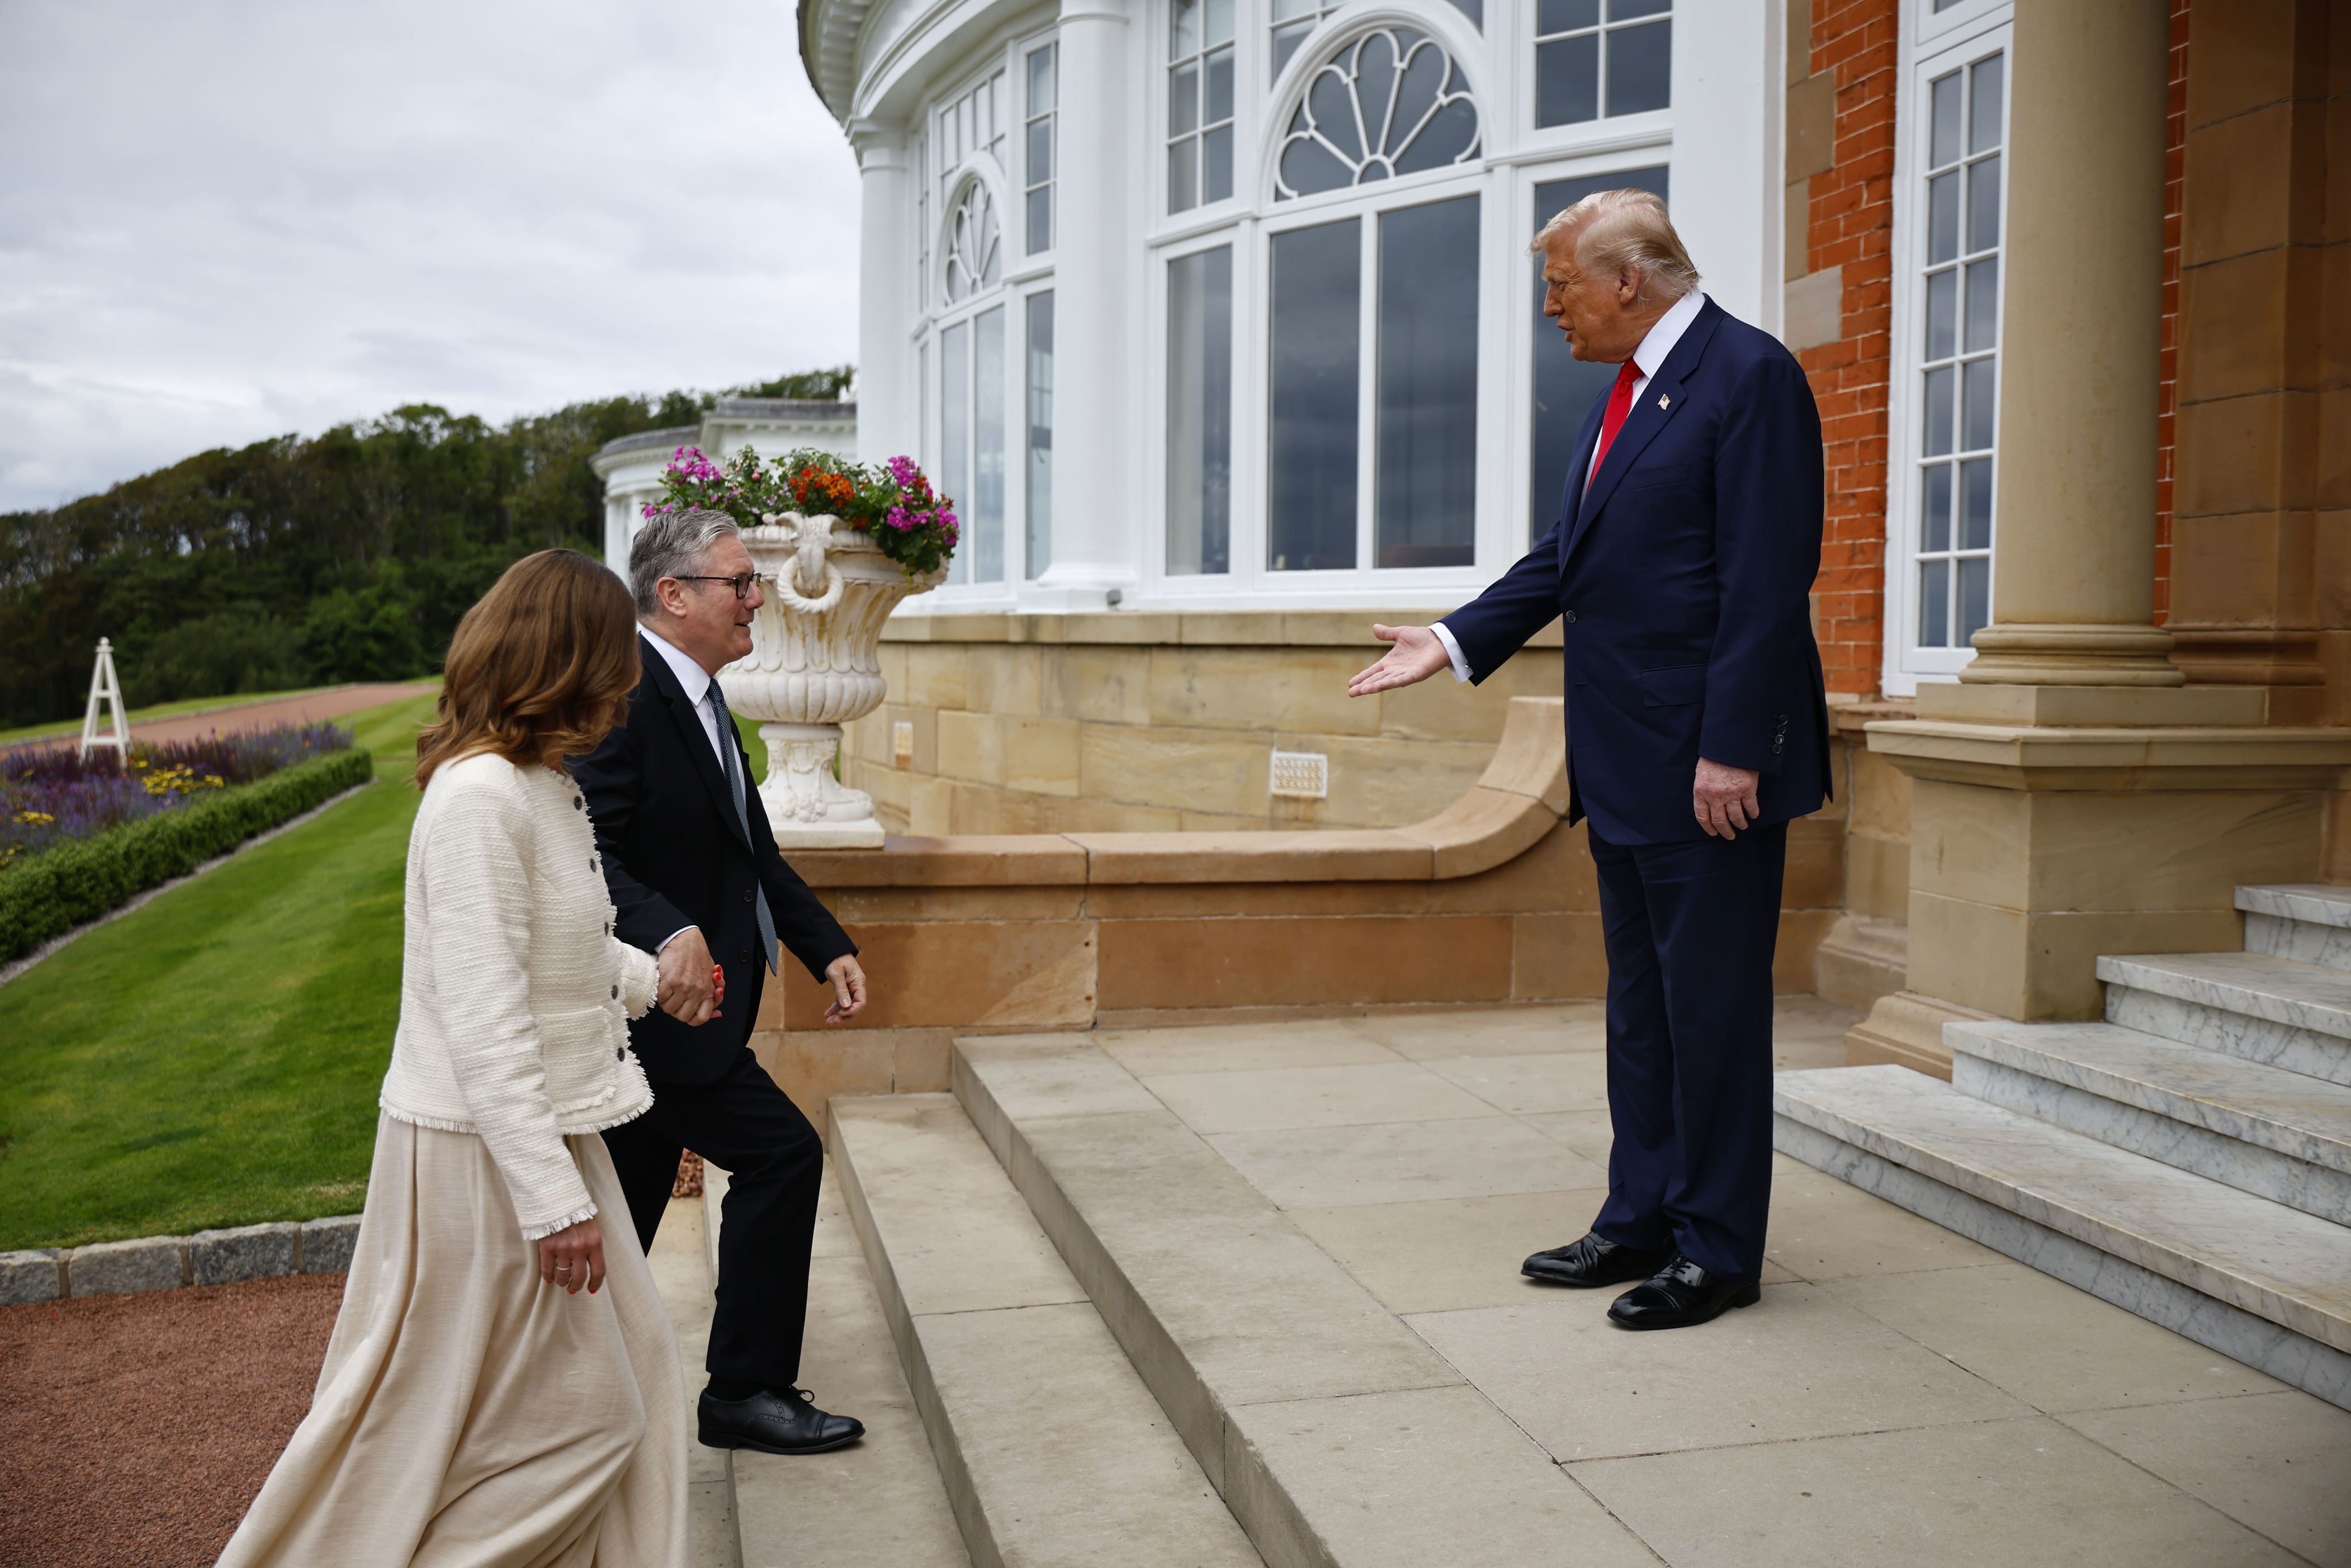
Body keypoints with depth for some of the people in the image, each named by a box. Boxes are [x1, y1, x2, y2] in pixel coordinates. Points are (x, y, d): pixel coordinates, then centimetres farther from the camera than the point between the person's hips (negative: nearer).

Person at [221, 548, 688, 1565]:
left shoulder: (539, 783, 8)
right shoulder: (479, 796, -22)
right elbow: (483, 1017, -25)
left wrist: (658, 981, 42)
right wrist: (553, 1198, -25)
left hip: (541, 1127, 10)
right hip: (488, 1151, -10)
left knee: (627, 1381, 16)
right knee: (573, 1416, 3)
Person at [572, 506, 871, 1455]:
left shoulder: (696, 701, 13)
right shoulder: (623, 699, -19)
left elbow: (751, 851, 17)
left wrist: (827, 946, 10)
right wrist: (670, 933, -41)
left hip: (662, 1002, 10)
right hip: (655, 1006, -10)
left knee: (625, 1218, 18)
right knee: (781, 1154, -6)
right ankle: (745, 1391, 8)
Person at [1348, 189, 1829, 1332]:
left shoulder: (1750, 376, -12)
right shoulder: (1627, 391, 16)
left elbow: (1768, 583, -18)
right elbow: (1569, 551, 20)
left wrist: (1730, 752, -22)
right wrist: (1456, 640, 13)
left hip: (1708, 766, -9)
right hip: (1624, 765, 9)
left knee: (1713, 1007, 1)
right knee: (1640, 1002, 16)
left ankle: (1717, 1250, 13)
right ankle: (1642, 1221, 28)